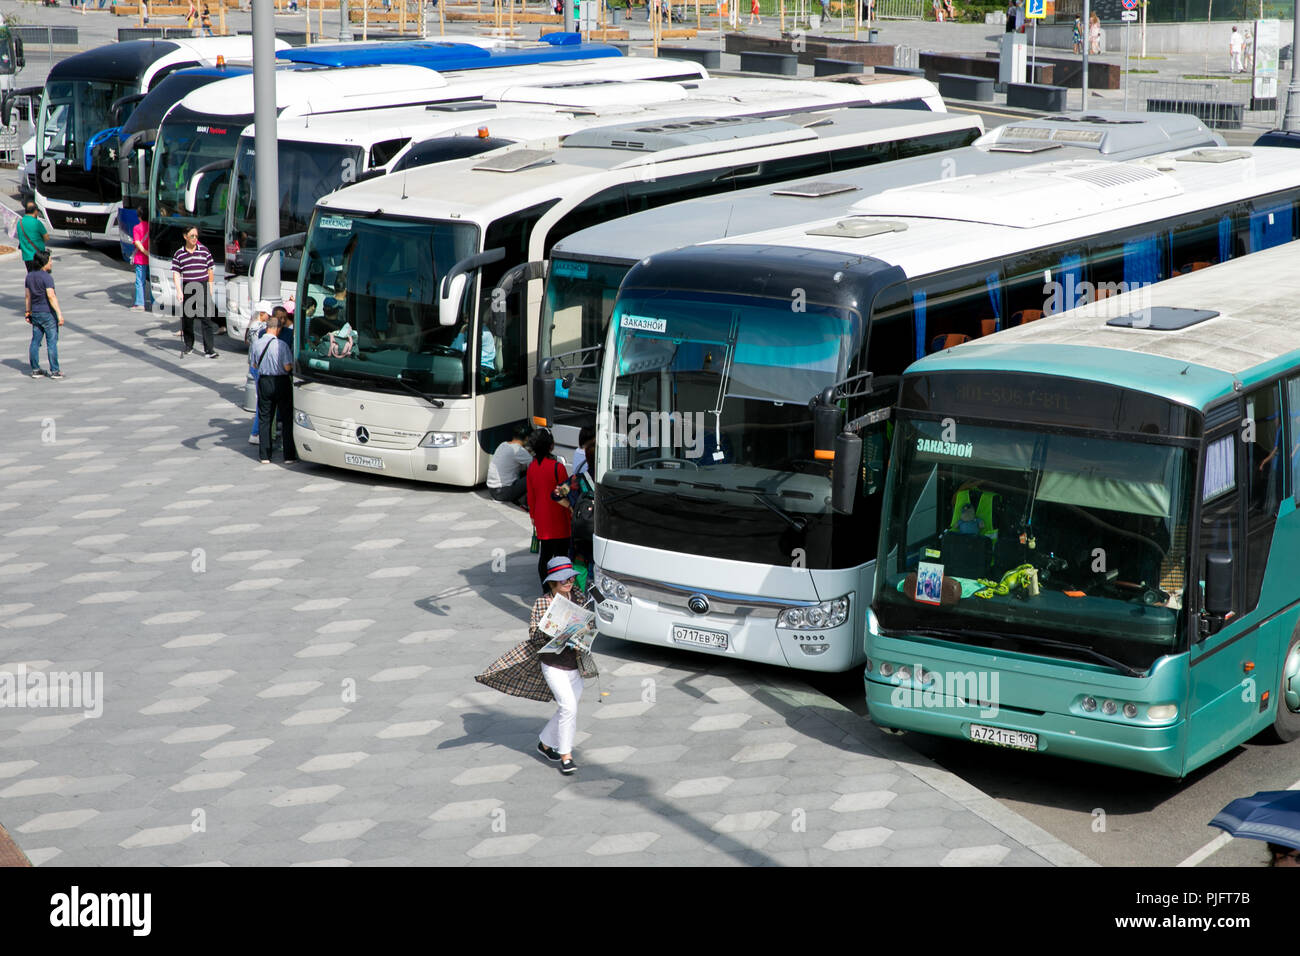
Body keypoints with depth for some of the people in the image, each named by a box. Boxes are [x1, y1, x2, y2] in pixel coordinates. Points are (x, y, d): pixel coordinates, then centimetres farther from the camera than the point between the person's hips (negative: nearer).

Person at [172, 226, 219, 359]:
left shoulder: (204, 250, 7)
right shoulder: (179, 254, 5)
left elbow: (210, 270, 12)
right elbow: (176, 273, 2)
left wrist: (210, 288, 10)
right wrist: (179, 291, -8)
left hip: (203, 288, -1)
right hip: (187, 289, 1)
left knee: (206, 318, -7)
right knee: (187, 319, 8)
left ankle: (209, 349, -9)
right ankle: (188, 346, 24)